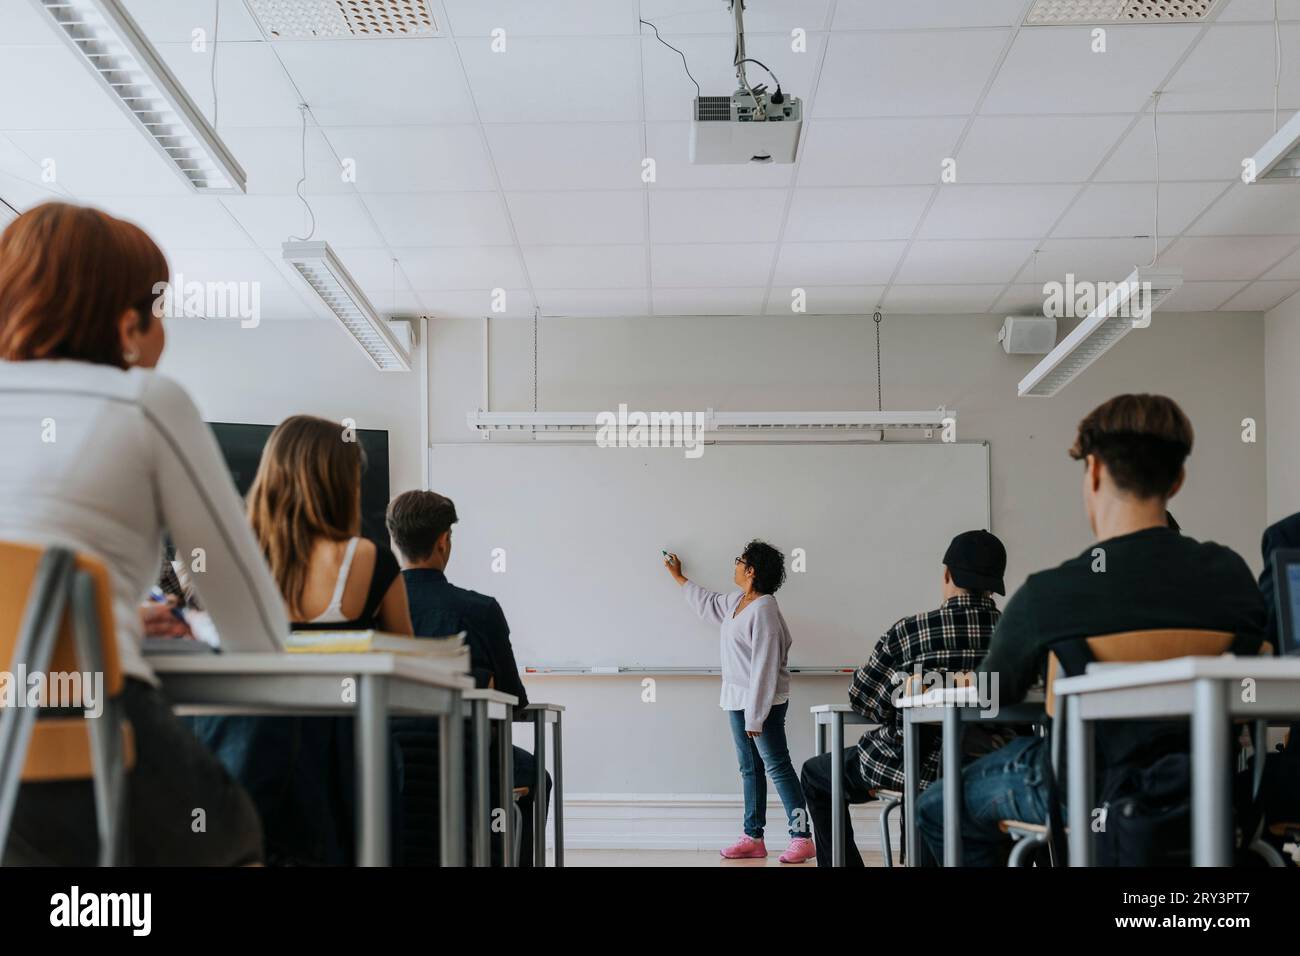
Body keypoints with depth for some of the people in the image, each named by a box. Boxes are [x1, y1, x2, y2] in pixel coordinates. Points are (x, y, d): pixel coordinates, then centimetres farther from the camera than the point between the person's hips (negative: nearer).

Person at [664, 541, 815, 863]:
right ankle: (753, 837, 15)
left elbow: (764, 667, -22)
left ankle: (802, 837, -7)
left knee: (777, 766, -9)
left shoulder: (763, 609, -19)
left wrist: (756, 716, -22)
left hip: (763, 702, -10)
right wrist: (678, 577, 43)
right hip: (737, 700, 10)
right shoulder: (737, 602, 10)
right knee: (750, 768, 11)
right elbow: (708, 603, 34)